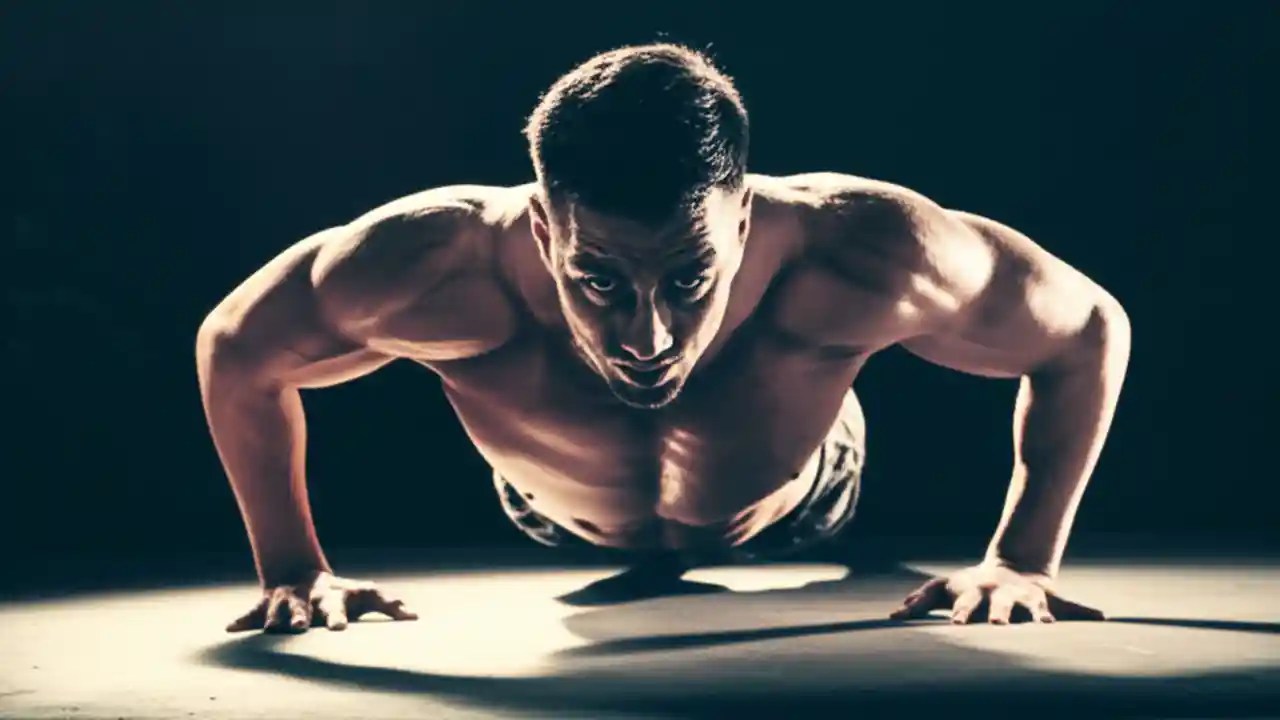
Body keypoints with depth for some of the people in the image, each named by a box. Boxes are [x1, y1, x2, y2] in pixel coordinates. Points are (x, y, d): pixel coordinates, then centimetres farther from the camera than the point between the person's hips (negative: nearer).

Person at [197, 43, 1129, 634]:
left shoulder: (855, 256, -49)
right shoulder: (441, 268, -48)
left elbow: (1089, 327, -29)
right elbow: (236, 347, -25)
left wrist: (1022, 562, -32)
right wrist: (296, 570, -24)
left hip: (795, 516, 0)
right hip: (560, 522, 0)